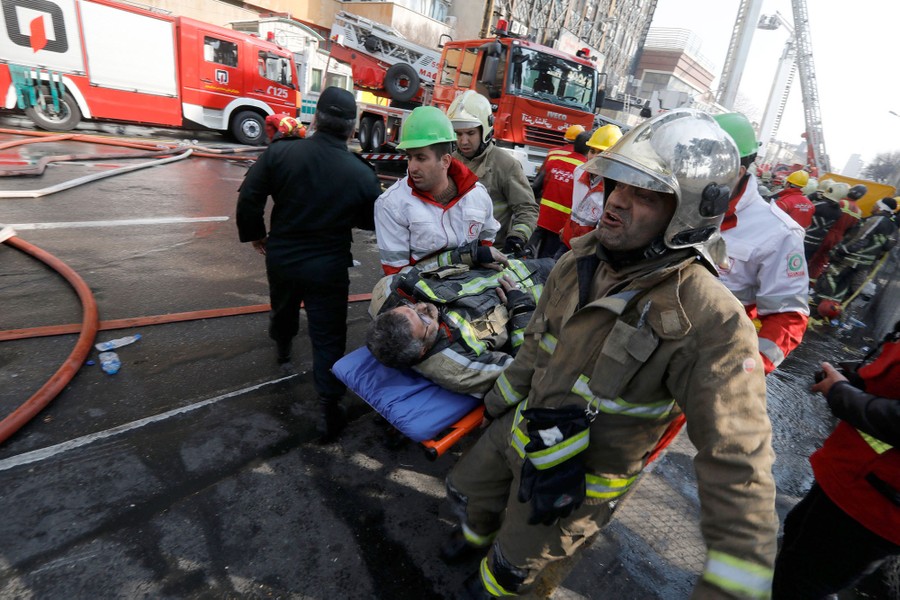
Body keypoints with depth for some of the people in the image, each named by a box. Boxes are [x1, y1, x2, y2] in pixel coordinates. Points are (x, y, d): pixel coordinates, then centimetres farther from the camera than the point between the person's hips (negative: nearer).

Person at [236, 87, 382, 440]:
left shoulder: (280, 153, -12)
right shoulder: (362, 174, -15)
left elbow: (249, 198, -8)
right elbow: (373, 222, -1)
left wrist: (255, 234, 9)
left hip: (281, 257, 3)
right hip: (329, 267, -3)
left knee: (283, 307, 32)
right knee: (328, 338, 4)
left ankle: (282, 346, 62)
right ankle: (329, 409, 4)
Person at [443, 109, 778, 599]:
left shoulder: (709, 320, -31)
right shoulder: (582, 256, -10)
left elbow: (737, 459, -29)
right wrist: (502, 397, 16)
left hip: (582, 476, -5)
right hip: (520, 426, 6)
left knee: (518, 560, 21)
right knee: (467, 491, 29)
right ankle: (477, 534, 65)